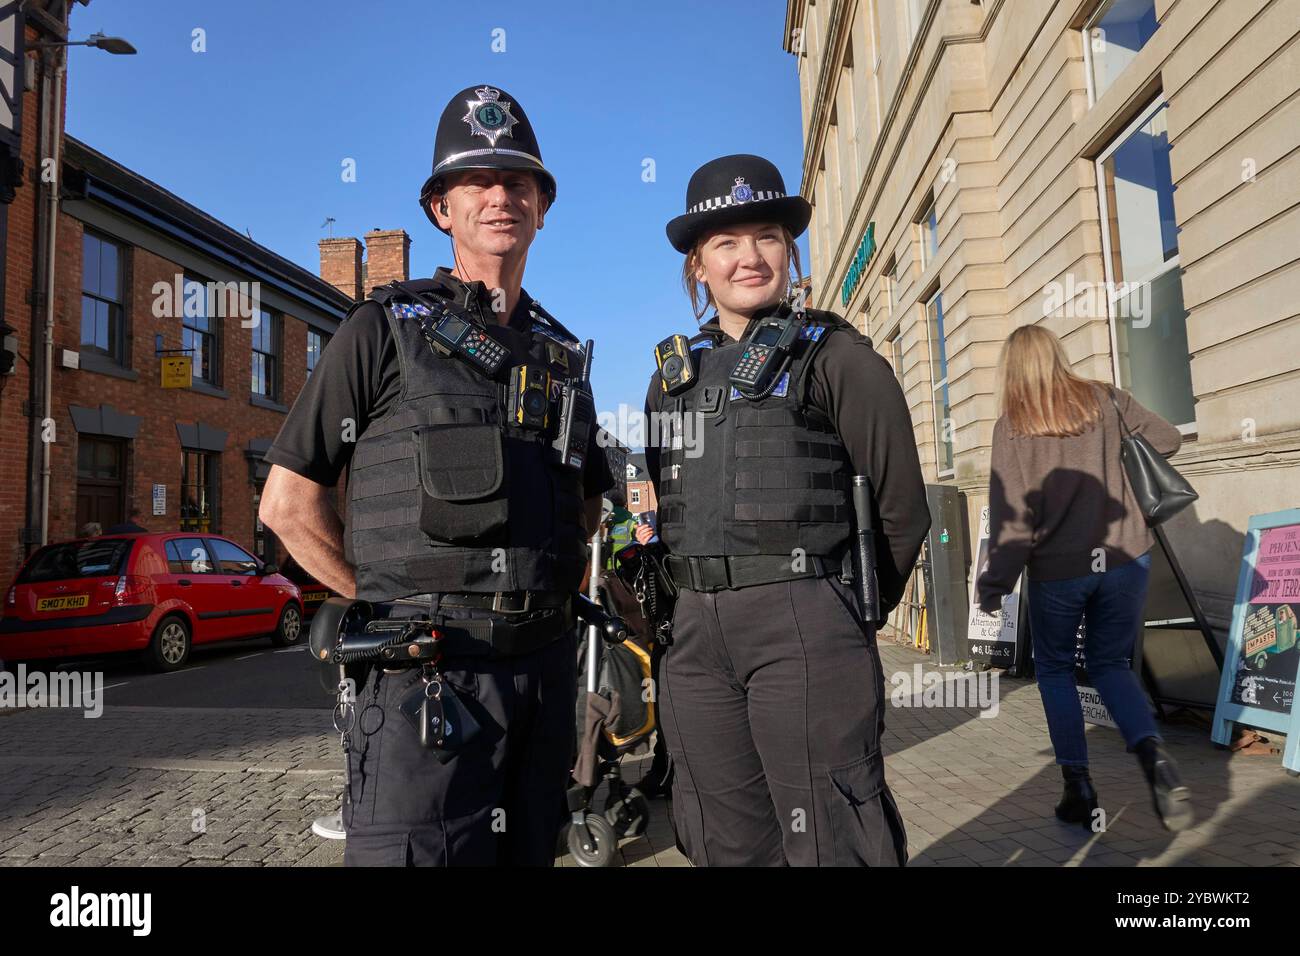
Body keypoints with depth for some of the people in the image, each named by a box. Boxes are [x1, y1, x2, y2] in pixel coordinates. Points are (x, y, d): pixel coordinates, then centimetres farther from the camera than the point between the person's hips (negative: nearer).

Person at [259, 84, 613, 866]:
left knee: (529, 852, 16)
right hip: (426, 669, -5)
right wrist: (389, 602, -1)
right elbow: (288, 502, -1)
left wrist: (547, 584, 13)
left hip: (544, 663, 6)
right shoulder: (387, 327, 0)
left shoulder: (563, 354, 15)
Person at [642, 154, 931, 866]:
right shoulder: (673, 373, 15)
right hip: (694, 633, 6)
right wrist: (701, 603, 15)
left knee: (828, 844, 2)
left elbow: (902, 506, -1)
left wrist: (854, 610, 7)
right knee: (728, 846, 15)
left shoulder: (833, 355, -1)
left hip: (804, 626, -5)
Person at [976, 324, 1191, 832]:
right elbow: (1168, 439, 12)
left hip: (1057, 570, -3)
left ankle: (1078, 785, 13)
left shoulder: (1011, 424, -7)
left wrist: (995, 583, -8)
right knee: (1110, 663, 18)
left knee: (1054, 669, 17)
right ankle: (1153, 753, -6)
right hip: (1125, 558, 3)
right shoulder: (1104, 399, 2)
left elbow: (1012, 512, -12)